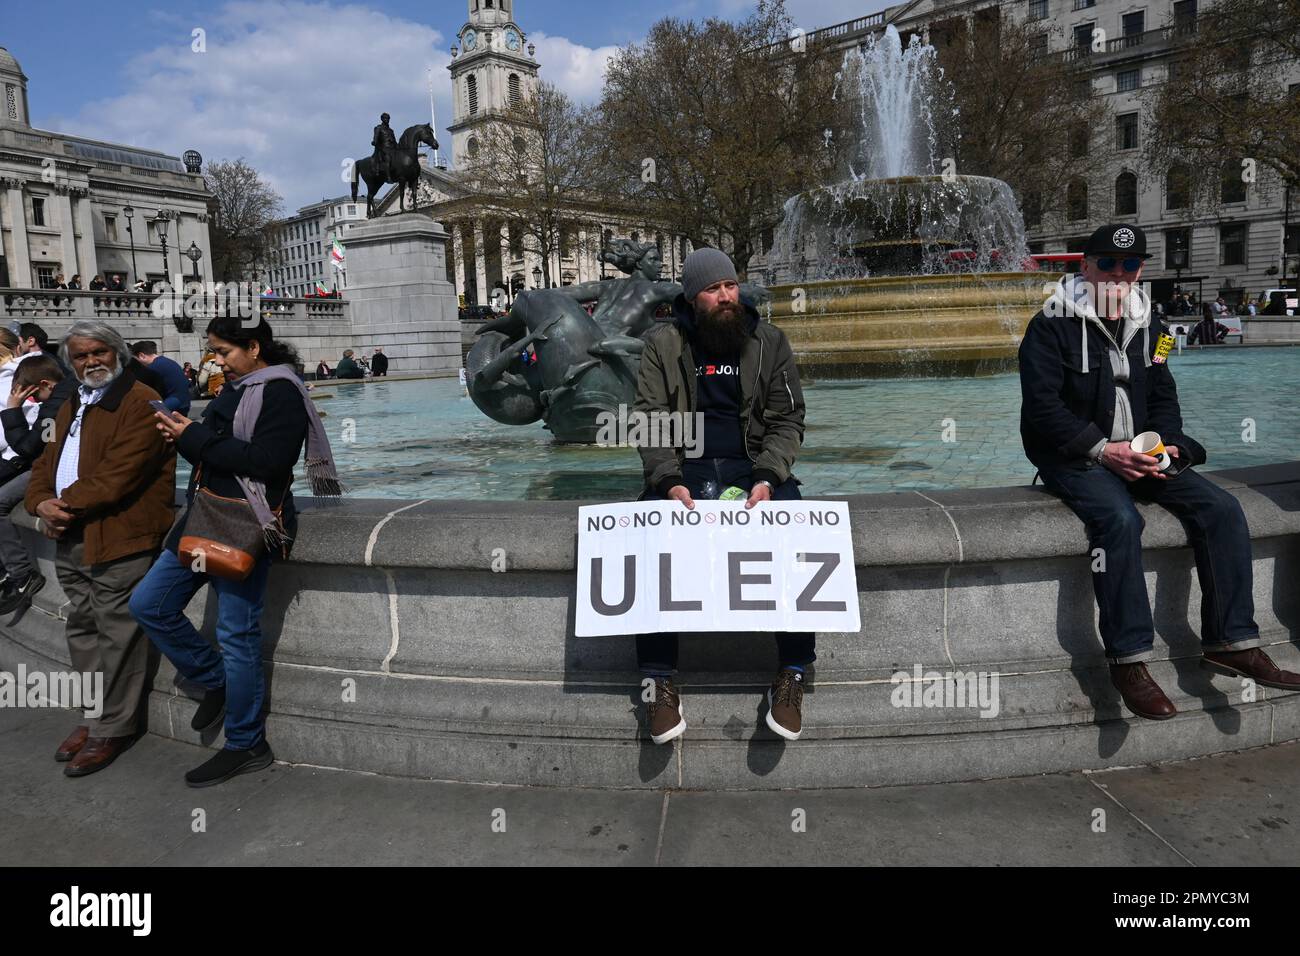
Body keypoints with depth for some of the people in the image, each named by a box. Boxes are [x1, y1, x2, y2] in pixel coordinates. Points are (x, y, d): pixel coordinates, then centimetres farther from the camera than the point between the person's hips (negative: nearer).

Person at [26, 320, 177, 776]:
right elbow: (47, 462, 17)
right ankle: (97, 716, 29)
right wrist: (41, 504, -3)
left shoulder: (141, 403, -11)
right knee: (82, 631, 16)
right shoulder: (71, 407, 20)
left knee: (117, 636, -1)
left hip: (118, 540, -9)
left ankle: (112, 729, 9)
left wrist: (66, 505, -13)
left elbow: (119, 473, -19)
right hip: (71, 540, 9)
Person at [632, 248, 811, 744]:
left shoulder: (770, 341, 8)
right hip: (684, 467, 0)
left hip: (753, 466, 1)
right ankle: (660, 680, -18)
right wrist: (669, 482, -18)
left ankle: (793, 674, -15)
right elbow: (650, 418, -1)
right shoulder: (664, 342, 5)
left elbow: (787, 419, 4)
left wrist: (767, 479, -14)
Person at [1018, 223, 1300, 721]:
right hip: (1073, 459, -7)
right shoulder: (1052, 325, -8)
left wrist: (1167, 446, -2)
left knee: (1220, 507, -11)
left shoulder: (1143, 328, 15)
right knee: (1120, 519, -34)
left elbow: (1164, 397, 18)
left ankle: (1232, 642, -5)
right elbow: (1042, 404, -16)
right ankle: (1128, 661, -27)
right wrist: (1102, 449, -21)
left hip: (1139, 454, 7)